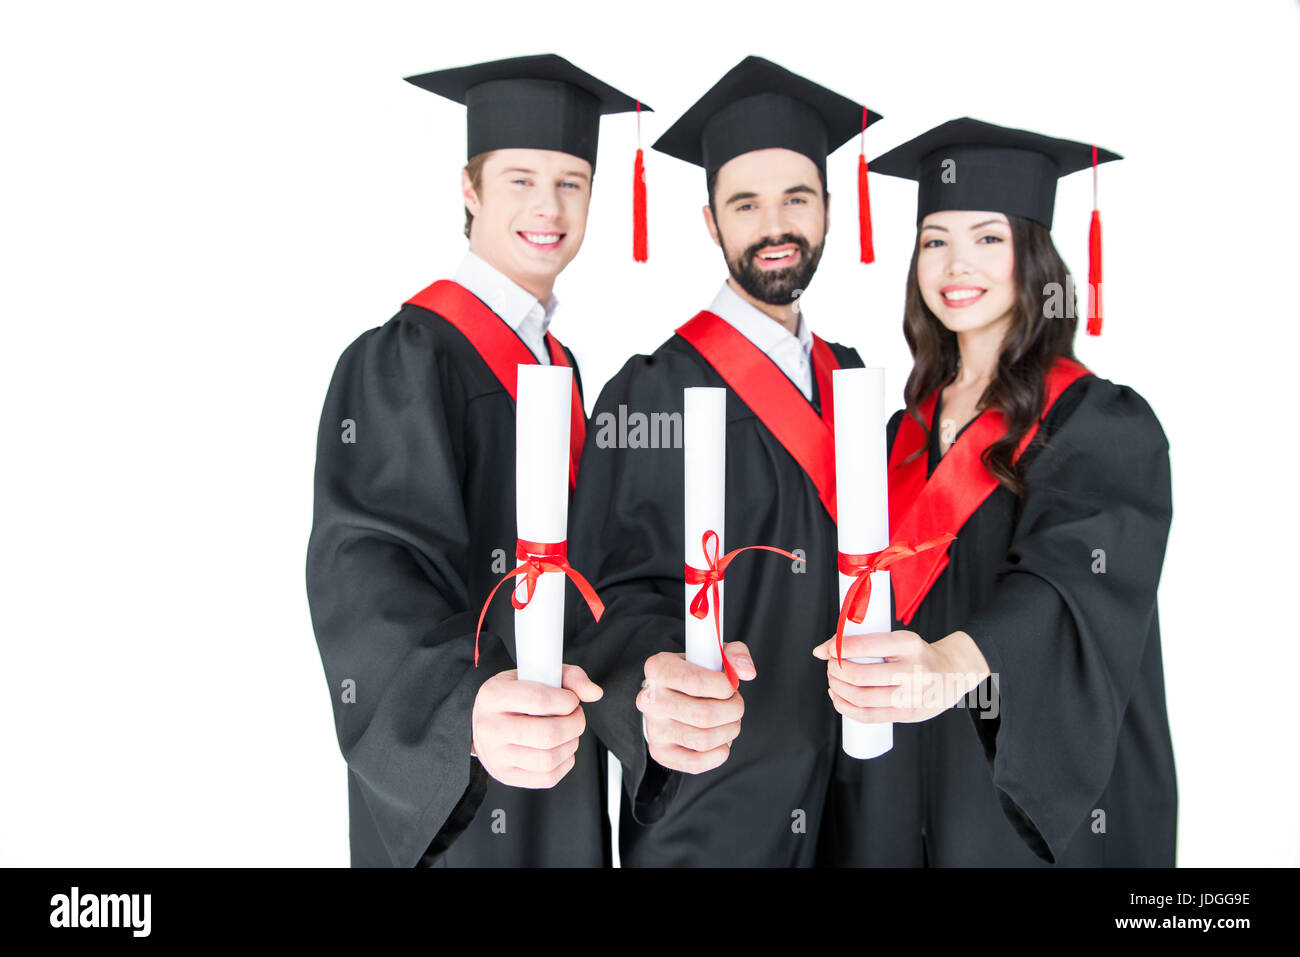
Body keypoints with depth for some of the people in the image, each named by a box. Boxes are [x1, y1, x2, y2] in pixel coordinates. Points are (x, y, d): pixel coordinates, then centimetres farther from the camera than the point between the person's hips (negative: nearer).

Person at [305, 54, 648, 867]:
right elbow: (369, 566, -29)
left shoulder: (556, 359, 8)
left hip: (553, 751, 7)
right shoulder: (406, 357, -16)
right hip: (443, 778, -7)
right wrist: (469, 706, -46)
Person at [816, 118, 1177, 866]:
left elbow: (1075, 584, -29)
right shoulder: (907, 430, 6)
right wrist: (861, 671, -6)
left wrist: (956, 661, -47)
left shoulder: (1104, 425, -12)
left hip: (1038, 802, -5)